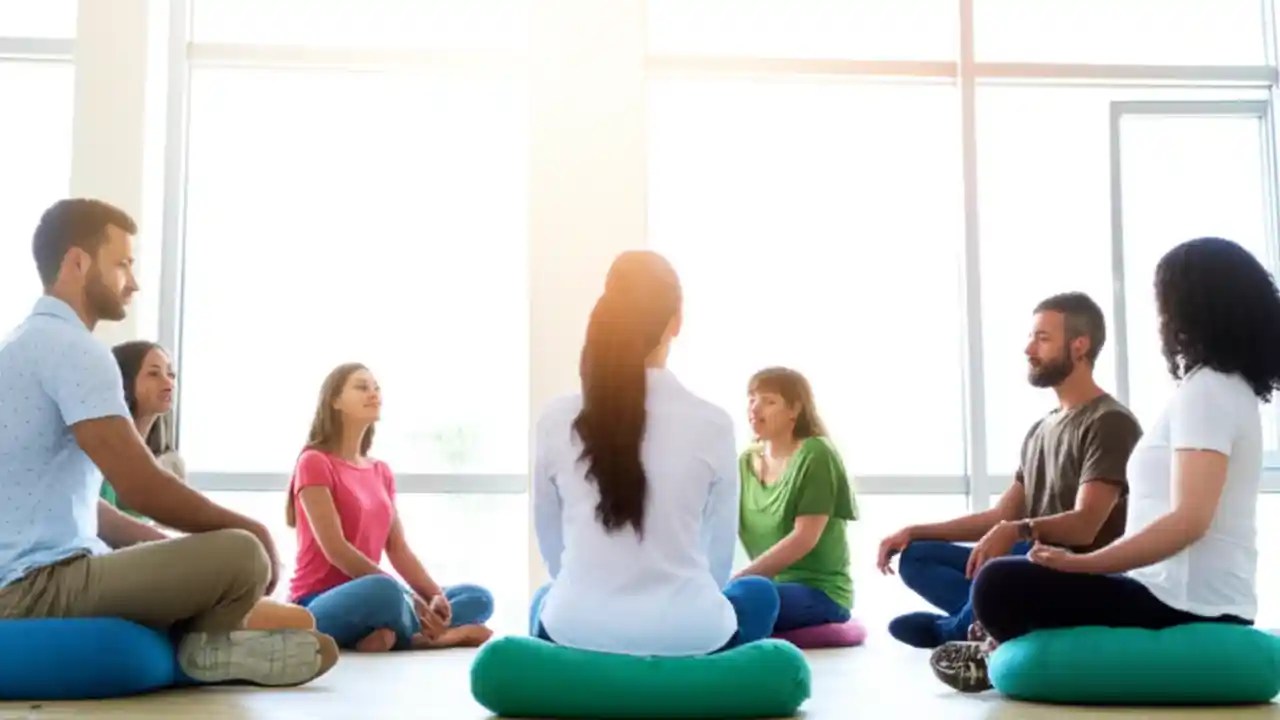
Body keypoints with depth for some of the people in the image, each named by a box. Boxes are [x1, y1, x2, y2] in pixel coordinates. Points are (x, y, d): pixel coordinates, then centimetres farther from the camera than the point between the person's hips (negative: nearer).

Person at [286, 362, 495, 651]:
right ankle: (432, 634, -15)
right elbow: (335, 548, -17)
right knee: (384, 590, -41)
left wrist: (436, 596, -10)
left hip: (367, 598, 8)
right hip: (320, 605, -8)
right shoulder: (315, 462, -7)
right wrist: (409, 597, -22)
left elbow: (398, 548, 8)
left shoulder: (381, 472, 15)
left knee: (479, 598, -2)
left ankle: (390, 633, -23)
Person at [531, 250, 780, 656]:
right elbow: (719, 552, 3)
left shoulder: (556, 420, -5)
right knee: (760, 593, 32)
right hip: (686, 637, -1)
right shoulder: (712, 423, -9)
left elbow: (550, 541, 6)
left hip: (579, 632, 2)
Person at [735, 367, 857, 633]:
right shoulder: (746, 462, 11)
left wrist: (740, 577, -22)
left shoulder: (814, 455, -9)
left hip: (818, 590, -6)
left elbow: (805, 538, -17)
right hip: (770, 584, 6)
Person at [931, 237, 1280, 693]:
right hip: (1208, 602, 11)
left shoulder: (1204, 392, -16)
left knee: (999, 587, -18)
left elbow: (1188, 520, -25)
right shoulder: (1233, 389, 14)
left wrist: (1078, 563, -23)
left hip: (1185, 605, -11)